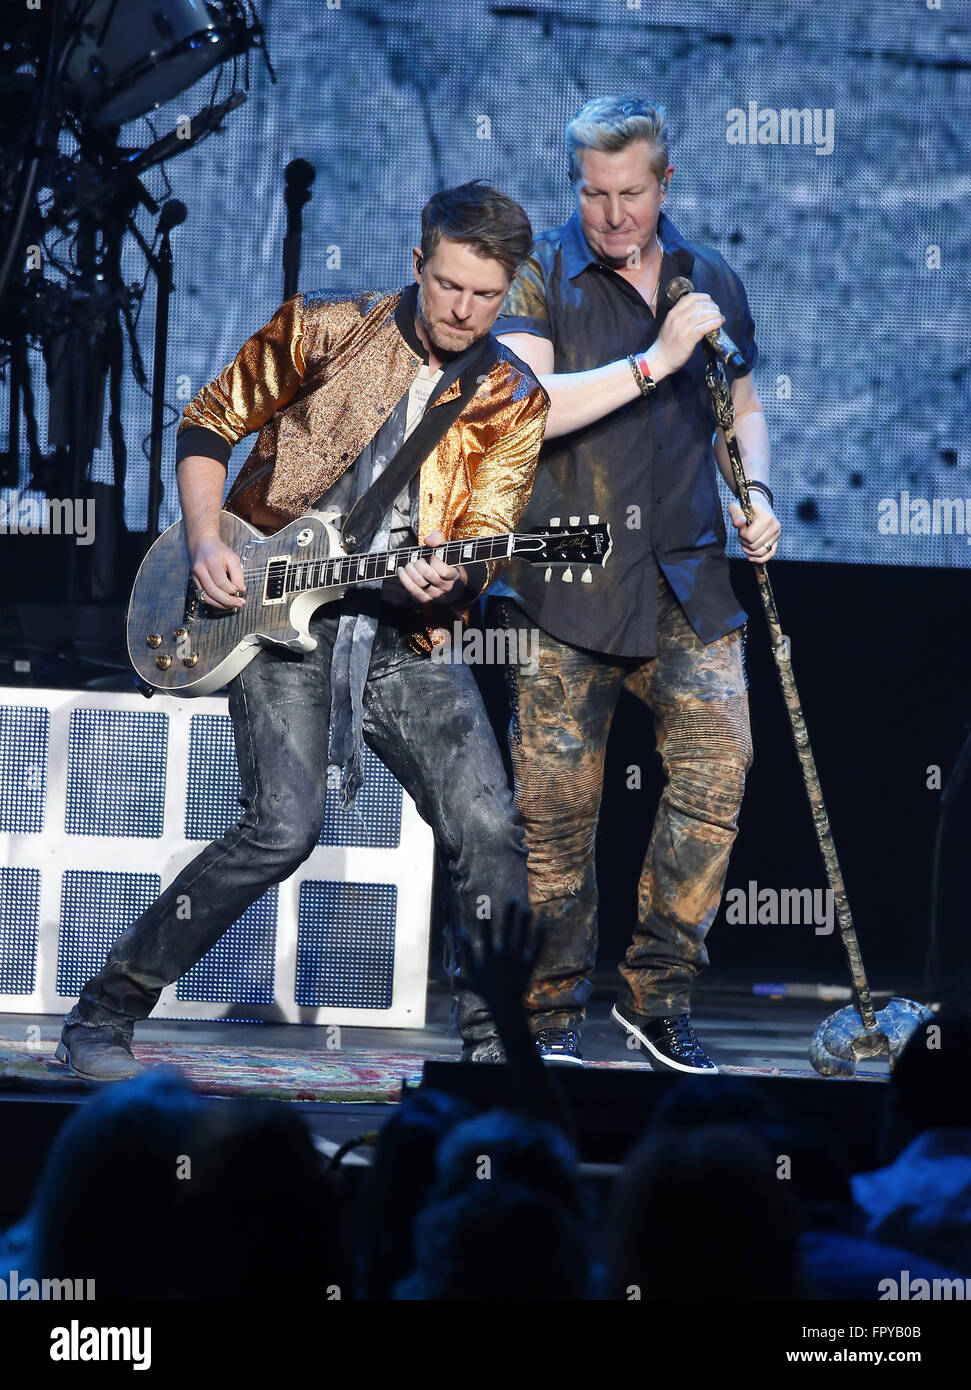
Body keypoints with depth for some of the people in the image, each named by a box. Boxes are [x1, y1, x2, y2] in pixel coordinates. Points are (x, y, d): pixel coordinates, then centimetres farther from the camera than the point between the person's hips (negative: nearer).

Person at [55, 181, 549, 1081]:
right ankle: (102, 1019, -9)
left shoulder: (511, 401, 3)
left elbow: (485, 538, -3)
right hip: (273, 613, -4)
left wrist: (449, 579, -26)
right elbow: (209, 422, 6)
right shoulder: (324, 330, -3)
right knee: (284, 827, -19)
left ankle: (493, 1046, 10)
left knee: (486, 829, -8)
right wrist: (205, 543, -7)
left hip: (405, 635, 4)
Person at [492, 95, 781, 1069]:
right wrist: (653, 361, -20)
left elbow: (743, 409, 27)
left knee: (719, 745, -15)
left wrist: (755, 493, 7)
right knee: (556, 800, -2)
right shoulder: (540, 278, 0)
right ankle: (555, 1013, 12)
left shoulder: (711, 283, 13)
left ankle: (657, 990, -4)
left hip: (681, 573, 3)